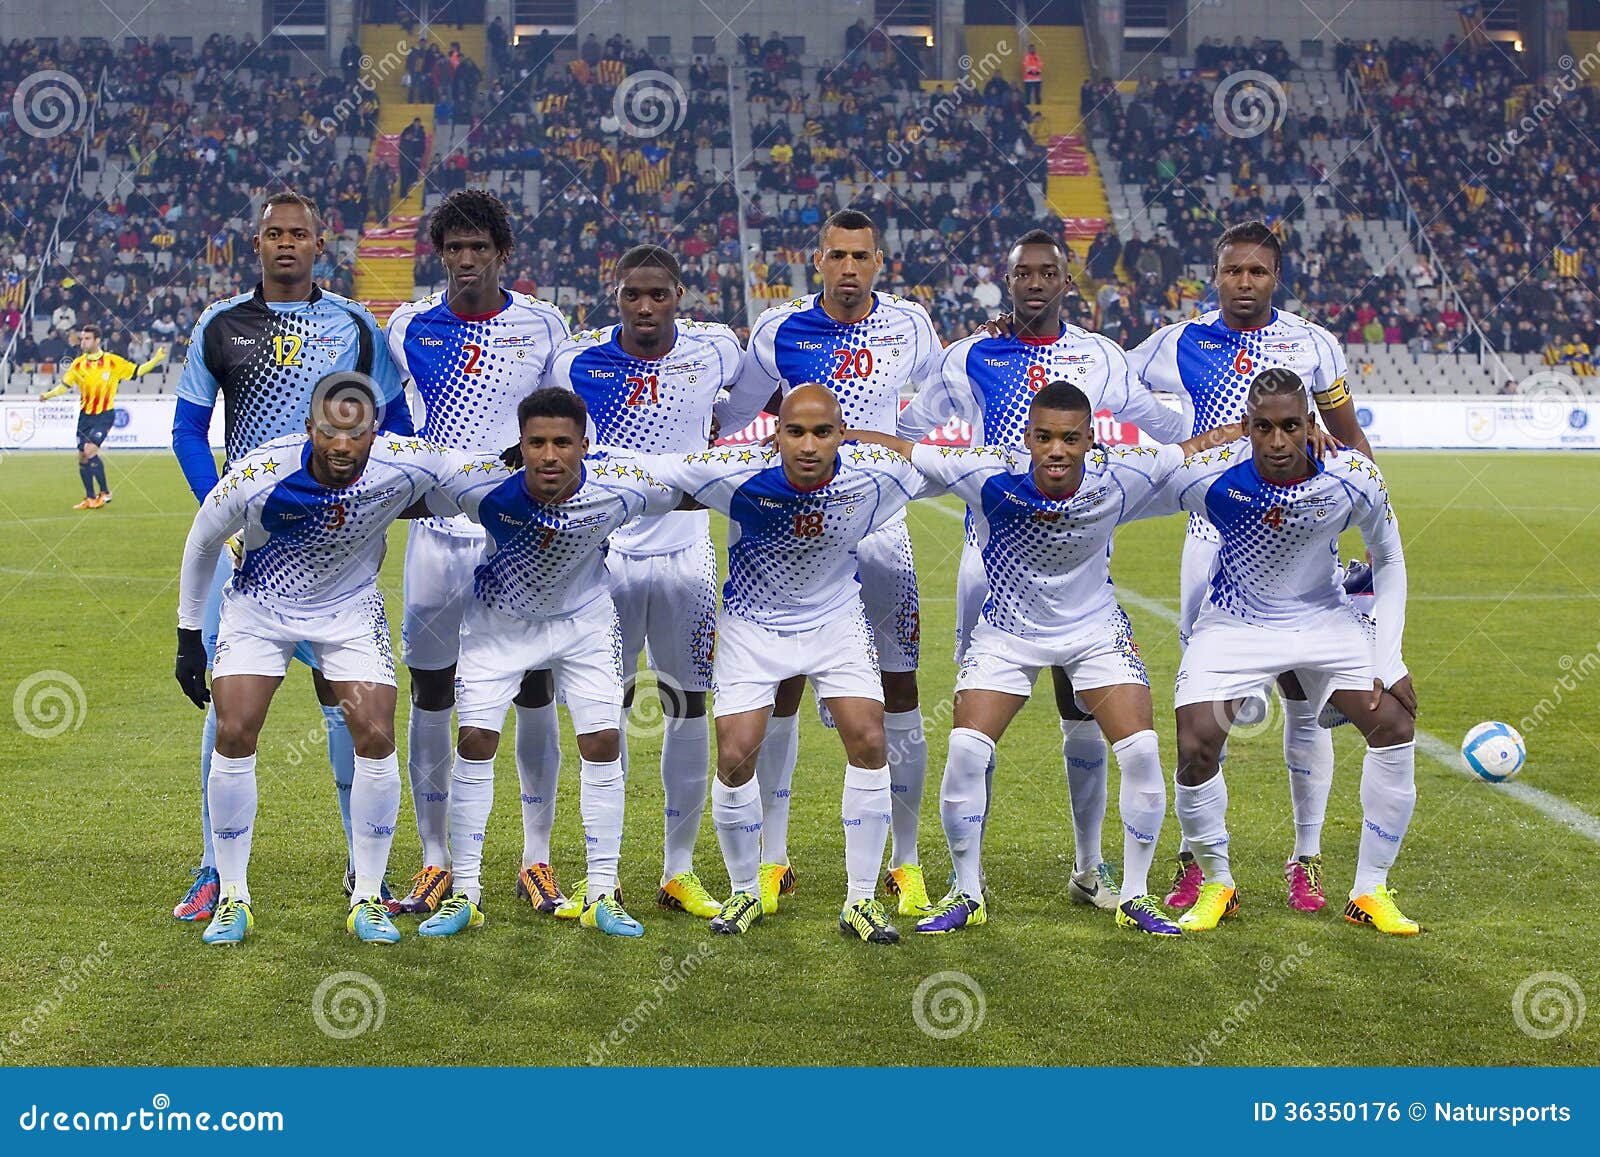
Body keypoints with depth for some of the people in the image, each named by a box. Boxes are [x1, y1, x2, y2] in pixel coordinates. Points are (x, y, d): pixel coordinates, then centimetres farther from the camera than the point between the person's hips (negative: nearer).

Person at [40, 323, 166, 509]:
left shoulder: (112, 361, -7)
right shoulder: (78, 364, 2)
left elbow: (137, 371, -1)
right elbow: (65, 385, 7)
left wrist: (156, 360, -11)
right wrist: (48, 395, -8)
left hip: (105, 415, -5)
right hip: (85, 415, 5)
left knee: (90, 450, -21)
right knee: (82, 457, 3)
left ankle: (104, 492, -4)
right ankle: (90, 498, 18)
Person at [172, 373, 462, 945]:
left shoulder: (405, 466, -28)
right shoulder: (256, 474, -29)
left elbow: (475, 474, -3)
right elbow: (202, 543, -8)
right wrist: (189, 636, -3)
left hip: (350, 608, 1)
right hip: (259, 605, -1)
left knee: (377, 738, -10)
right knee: (234, 735, -12)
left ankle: (367, 898, 5)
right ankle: (232, 898, 4)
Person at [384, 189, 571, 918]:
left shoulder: (543, 328, 2)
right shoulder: (411, 328, 3)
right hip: (436, 534, 1)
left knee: (535, 693, 2)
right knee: (429, 696, 3)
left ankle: (536, 859, 14)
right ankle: (436, 862, 15)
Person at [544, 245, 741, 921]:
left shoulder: (715, 350, -3)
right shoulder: (578, 359, -6)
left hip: (686, 552, 1)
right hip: (604, 552, -1)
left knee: (688, 705, 4)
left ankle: (679, 871, 13)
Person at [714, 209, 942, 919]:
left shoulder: (909, 326, 1)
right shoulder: (779, 331, -1)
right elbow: (732, 425, 10)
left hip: (879, 523, 0)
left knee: (898, 691, 1)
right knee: (782, 688, 1)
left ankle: (905, 862, 11)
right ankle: (773, 859, 11)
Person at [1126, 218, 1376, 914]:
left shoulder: (1311, 343, 4)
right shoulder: (1181, 343, 5)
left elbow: (1351, 441, 12)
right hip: (1215, 535, 0)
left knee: (1305, 700, 2)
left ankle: (1306, 861, 13)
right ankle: (1195, 861, 11)